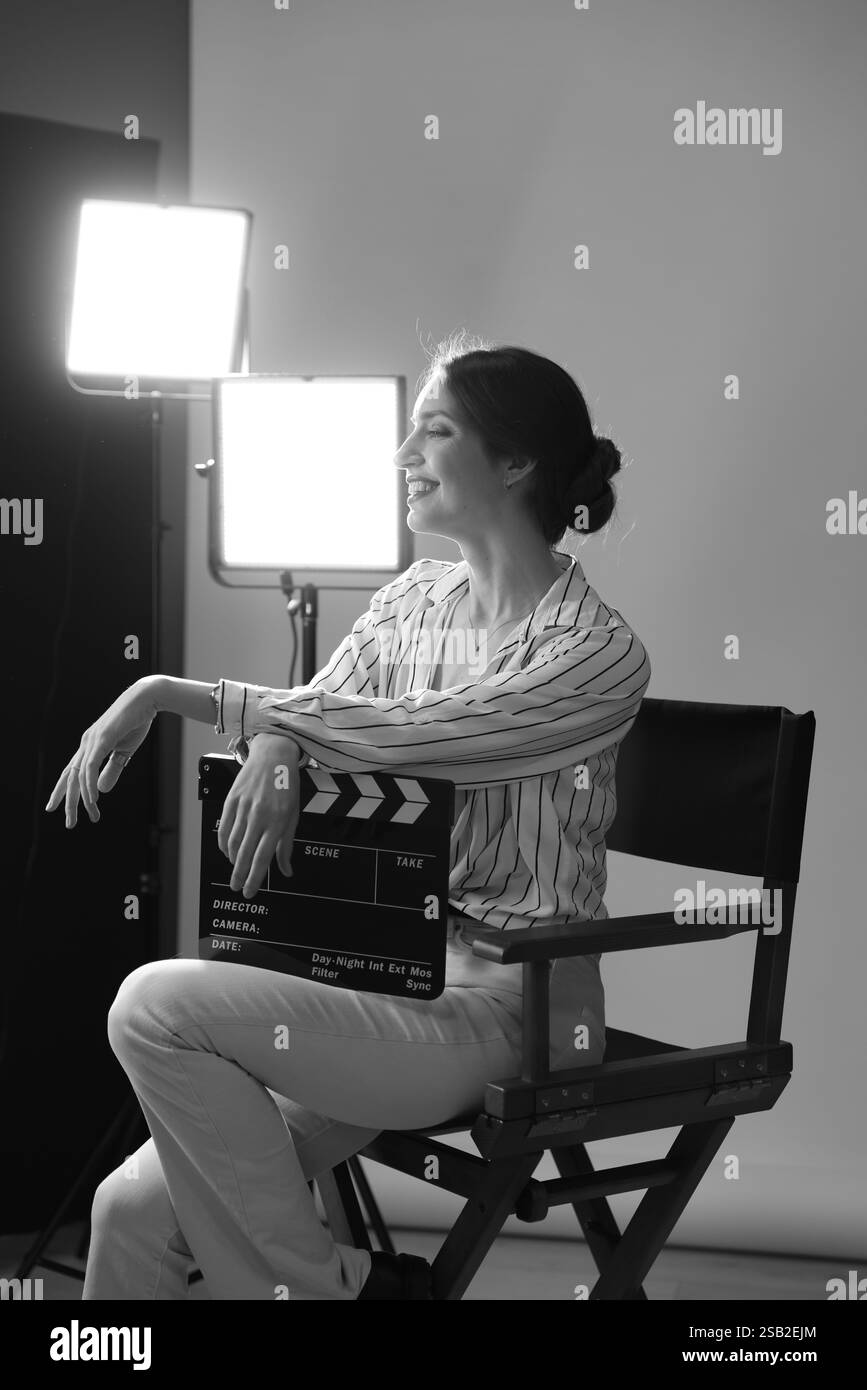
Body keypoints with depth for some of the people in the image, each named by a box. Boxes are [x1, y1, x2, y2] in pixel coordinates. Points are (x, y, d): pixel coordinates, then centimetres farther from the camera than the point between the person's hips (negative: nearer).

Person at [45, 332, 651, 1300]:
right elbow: (328, 709, 9)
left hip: (505, 1003, -7)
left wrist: (176, 694, -22)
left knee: (159, 1005, -22)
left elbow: (404, 732, -23)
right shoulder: (413, 600, 9)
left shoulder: (598, 655, -14)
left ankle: (322, 1283, -5)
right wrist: (272, 744, -16)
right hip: (392, 968, 7)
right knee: (134, 1205, -7)